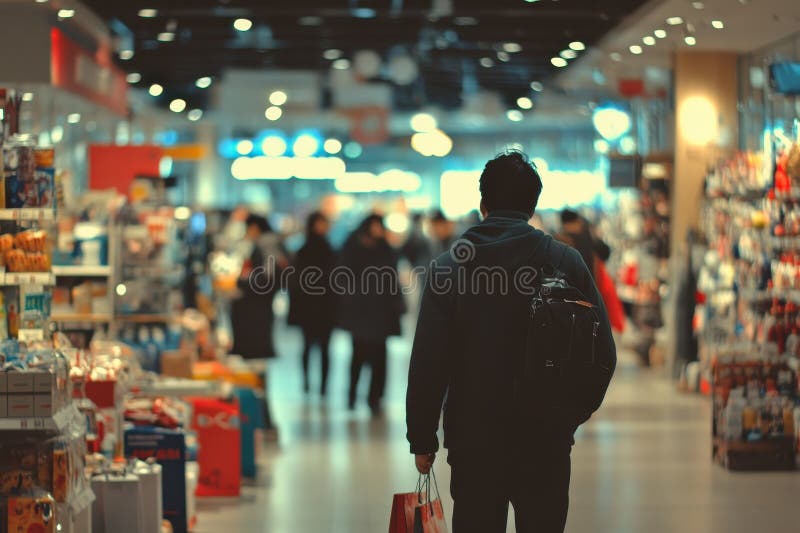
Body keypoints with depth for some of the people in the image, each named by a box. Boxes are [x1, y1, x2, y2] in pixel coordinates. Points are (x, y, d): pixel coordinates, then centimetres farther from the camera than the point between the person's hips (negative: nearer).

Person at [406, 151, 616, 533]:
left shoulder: (449, 268, -4)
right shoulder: (567, 264, -2)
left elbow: (427, 363, -6)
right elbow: (602, 354, 0)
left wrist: (422, 439, 3)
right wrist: (572, 417, 13)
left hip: (473, 441, 0)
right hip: (546, 443, 1)